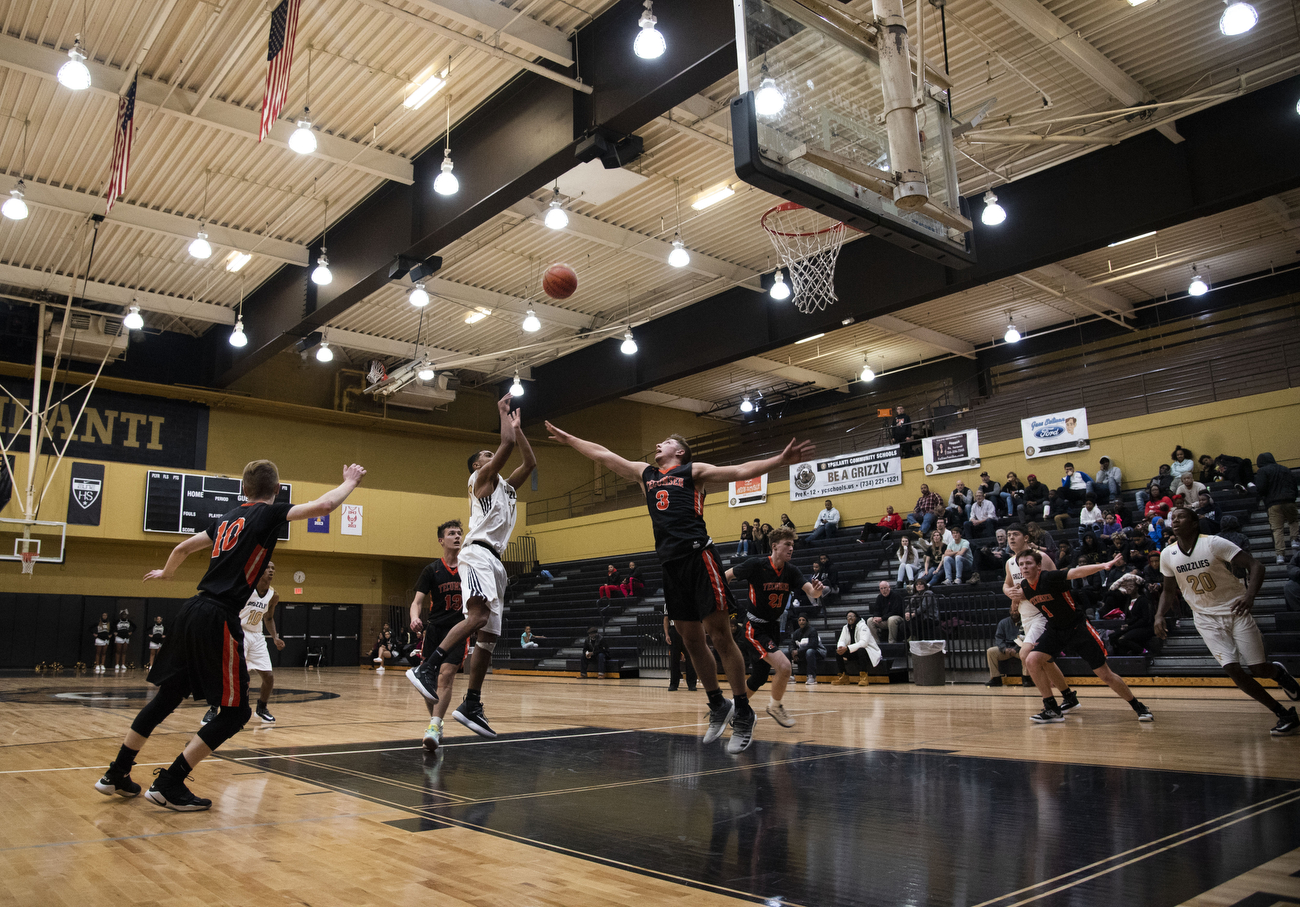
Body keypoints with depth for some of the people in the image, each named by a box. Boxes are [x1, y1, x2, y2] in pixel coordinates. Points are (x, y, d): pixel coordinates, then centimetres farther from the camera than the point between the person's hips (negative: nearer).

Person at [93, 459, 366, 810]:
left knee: (166, 697, 21)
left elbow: (183, 547, 30)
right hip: (218, 620, -8)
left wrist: (166, 573, 50)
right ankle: (169, 786, 2)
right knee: (234, 712, 2)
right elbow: (323, 505, -15)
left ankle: (116, 775, 29)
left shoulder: (226, 519, 18)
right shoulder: (268, 514, -3)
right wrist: (350, 482, 4)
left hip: (191, 612, 8)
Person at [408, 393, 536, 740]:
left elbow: (530, 462, 28)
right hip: (478, 554, -9)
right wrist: (502, 412, 11)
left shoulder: (505, 485, 28)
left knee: (489, 634, 4)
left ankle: (471, 705, 5)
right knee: (479, 615, -30)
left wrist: (517, 426, 30)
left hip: (495, 561, 9)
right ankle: (426, 668, -35)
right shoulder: (481, 478, 6)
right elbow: (506, 444, -4)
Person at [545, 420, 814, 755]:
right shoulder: (645, 473, 23)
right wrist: (567, 438, 33)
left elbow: (740, 471, -3)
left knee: (719, 633, -6)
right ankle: (718, 706, 22)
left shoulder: (694, 471, 7)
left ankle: (743, 714, 1)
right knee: (690, 638, 9)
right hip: (670, 563, 6)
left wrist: (780, 460, -17)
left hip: (698, 556, -6)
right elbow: (602, 454, 28)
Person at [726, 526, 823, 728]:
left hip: (773, 628, 6)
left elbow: (810, 591, -16)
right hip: (755, 628, -6)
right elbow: (727, 576, -6)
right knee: (784, 666, -23)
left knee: (758, 679, 13)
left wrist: (816, 590, -38)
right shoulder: (756, 565, -18)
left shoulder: (791, 571, -4)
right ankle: (776, 706, 3)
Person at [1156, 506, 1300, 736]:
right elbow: (1169, 590, 10)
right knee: (1233, 670, -10)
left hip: (1236, 610, -3)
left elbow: (1255, 566, -18)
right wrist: (1160, 615, -6)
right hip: (1206, 618, 3)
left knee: (1258, 668, -2)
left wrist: (1250, 595, -35)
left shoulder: (1214, 543, -15)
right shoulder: (1167, 555, -3)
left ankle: (1278, 672, 37)